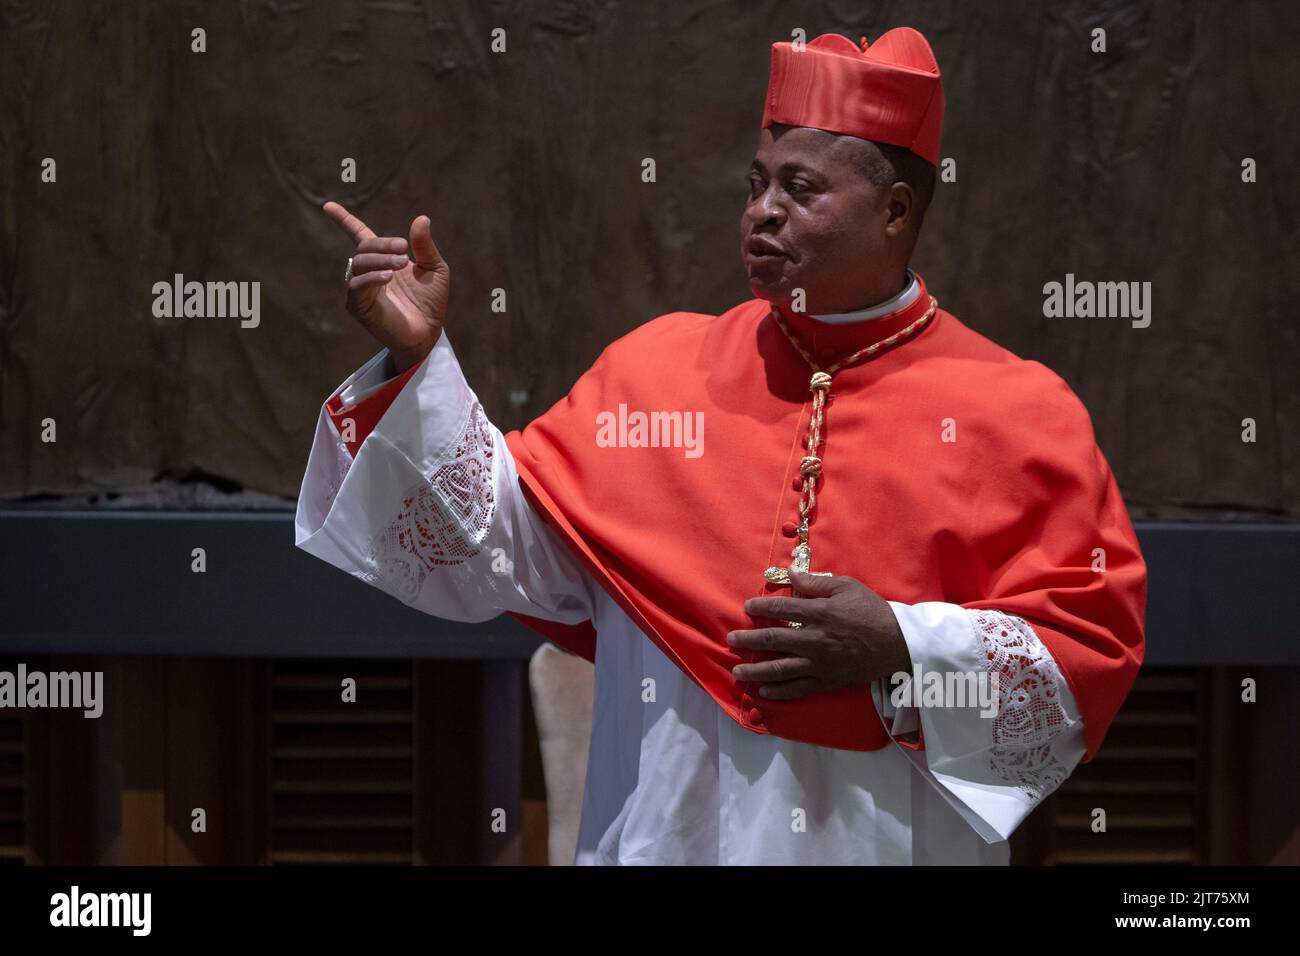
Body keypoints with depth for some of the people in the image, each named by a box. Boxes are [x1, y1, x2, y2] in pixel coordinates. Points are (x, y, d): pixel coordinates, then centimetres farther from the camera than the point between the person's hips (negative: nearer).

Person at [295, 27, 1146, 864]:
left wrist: (902, 649, -17)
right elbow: (502, 544, 2)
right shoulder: (655, 369, 4)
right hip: (669, 830, 1)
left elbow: (1096, 643, -5)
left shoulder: (1019, 411, -3)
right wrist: (419, 359, -6)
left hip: (891, 837, -1)